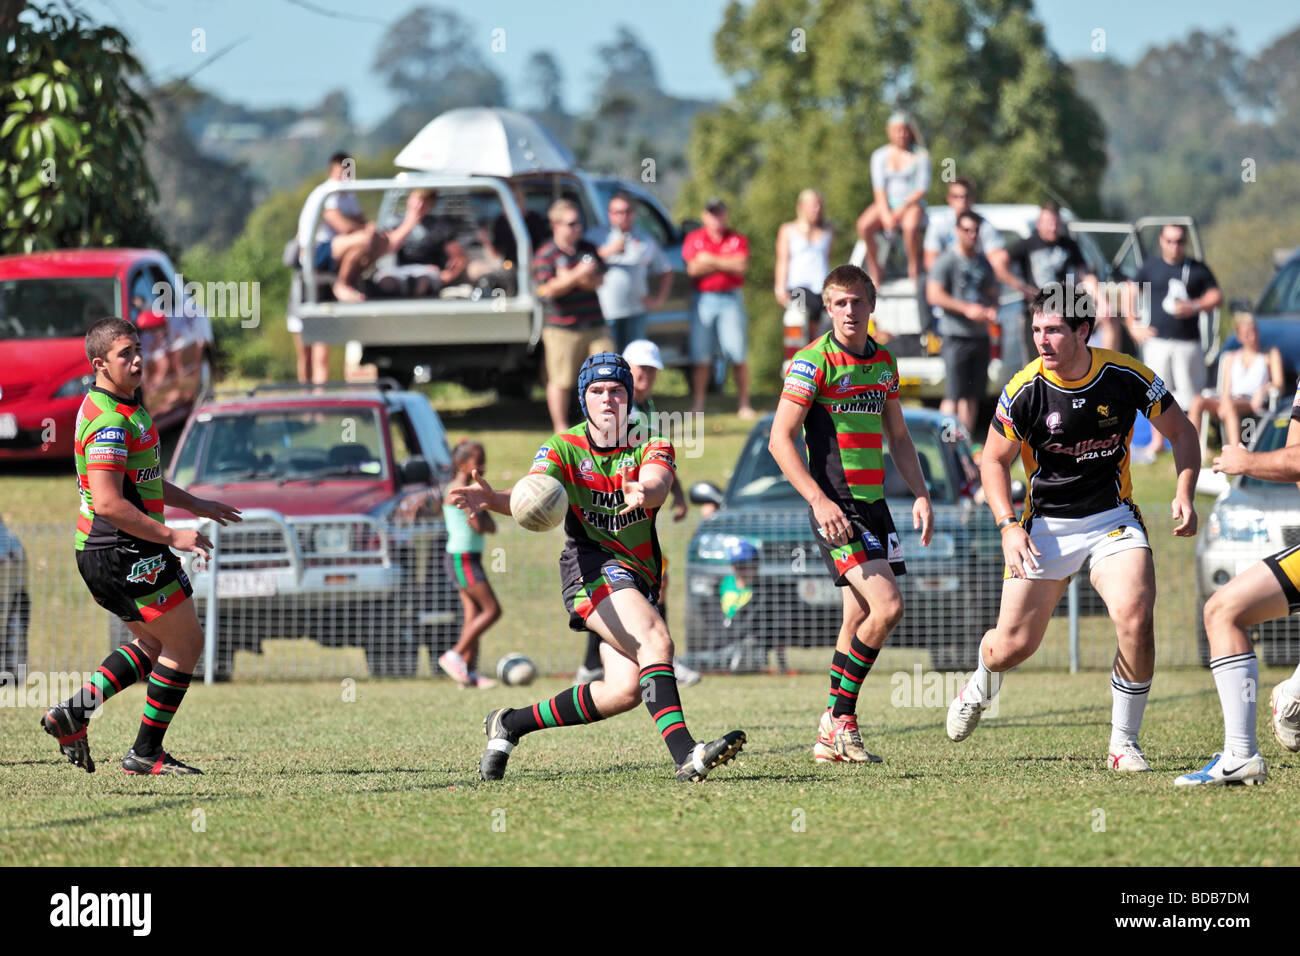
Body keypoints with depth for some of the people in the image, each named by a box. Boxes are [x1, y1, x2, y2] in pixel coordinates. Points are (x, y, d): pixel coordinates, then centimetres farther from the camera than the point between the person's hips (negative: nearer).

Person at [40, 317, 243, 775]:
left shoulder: (123, 407, 13)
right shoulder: (109, 421, -21)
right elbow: (108, 502, -27)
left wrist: (195, 504, 26)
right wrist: (172, 536, -24)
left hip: (103, 554, 10)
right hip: (123, 553, -10)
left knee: (155, 642, 21)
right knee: (186, 642, 0)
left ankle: (74, 711, 12)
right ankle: (146, 754, 5)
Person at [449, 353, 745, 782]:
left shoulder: (651, 446, 4)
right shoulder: (563, 449, 1)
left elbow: (657, 484, -19)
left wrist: (643, 493, -44)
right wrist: (492, 499, -39)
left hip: (639, 578, 4)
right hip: (591, 567, -4)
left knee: (625, 689, -10)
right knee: (657, 641, -28)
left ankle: (509, 724, 7)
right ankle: (685, 754, -40)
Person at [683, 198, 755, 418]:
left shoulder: (737, 240, 7)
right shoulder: (693, 239, 8)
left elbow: (741, 266, -8)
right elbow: (693, 269, -6)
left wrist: (711, 261, -9)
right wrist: (726, 264, -8)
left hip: (730, 299, 0)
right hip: (703, 299, 0)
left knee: (738, 355, -5)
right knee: (700, 357, -2)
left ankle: (744, 403, 1)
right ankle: (698, 404, 4)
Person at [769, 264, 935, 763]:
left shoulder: (883, 362, 12)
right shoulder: (813, 361, -9)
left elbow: (897, 436, 23)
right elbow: (780, 439, -12)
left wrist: (921, 495, 11)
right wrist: (819, 501, -19)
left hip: (873, 504, 7)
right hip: (836, 506, -7)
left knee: (860, 619, 6)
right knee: (887, 606, -18)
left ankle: (830, 739, 13)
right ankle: (840, 718, -6)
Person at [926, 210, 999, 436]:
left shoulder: (983, 263, 16)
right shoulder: (947, 261, -4)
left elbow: (993, 294, 23)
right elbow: (934, 295, -12)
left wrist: (992, 310, -1)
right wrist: (967, 308, -19)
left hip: (980, 335, 7)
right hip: (956, 336, -7)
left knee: (972, 396, 8)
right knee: (953, 395, -12)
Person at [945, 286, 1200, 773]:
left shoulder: (1127, 376, -11)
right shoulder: (1024, 390, -12)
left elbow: (1181, 431, 4)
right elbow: (994, 460, 2)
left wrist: (1184, 495, -10)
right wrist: (1009, 526, -12)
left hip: (1112, 518, 0)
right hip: (1045, 526, 0)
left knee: (1134, 618, -26)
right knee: (1013, 646, -1)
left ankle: (1124, 743, -9)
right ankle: (982, 683, 39)